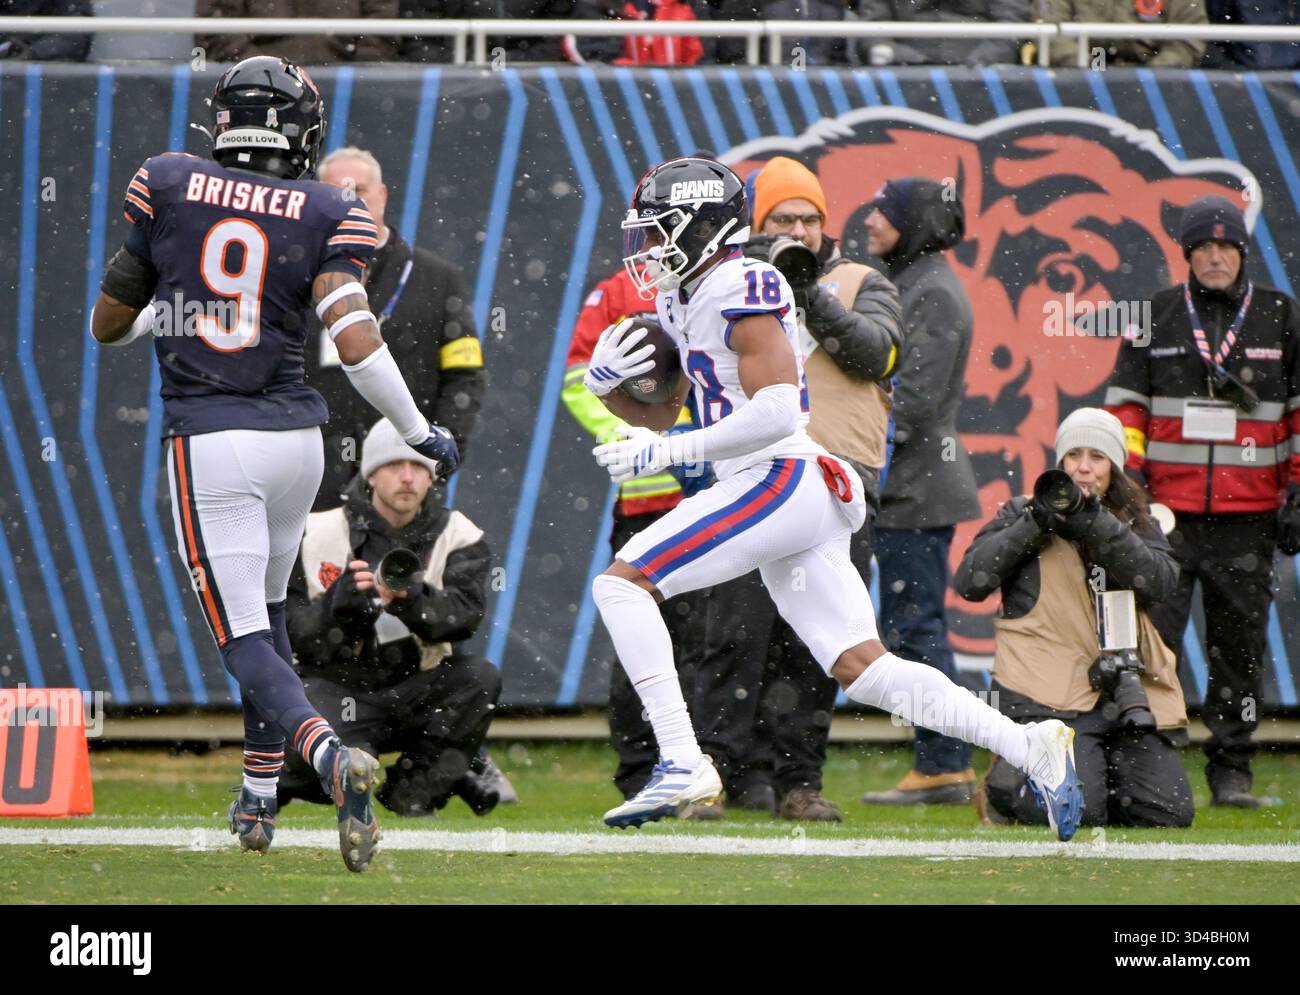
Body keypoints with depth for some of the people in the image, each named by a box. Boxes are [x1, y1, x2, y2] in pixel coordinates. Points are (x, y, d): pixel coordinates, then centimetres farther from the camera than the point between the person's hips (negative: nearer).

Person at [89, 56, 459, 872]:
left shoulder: (168, 187, 1)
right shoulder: (325, 218, -1)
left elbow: (108, 326, 8)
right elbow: (356, 341, -13)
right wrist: (419, 431, 1)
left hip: (207, 443, -2)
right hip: (294, 436, 3)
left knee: (244, 639, -5)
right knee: (266, 610, 25)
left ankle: (329, 755, -32)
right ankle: (259, 800, 29)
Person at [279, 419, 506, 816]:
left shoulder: (458, 539, 0)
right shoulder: (319, 535, -3)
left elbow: (464, 616, -19)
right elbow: (291, 634, -7)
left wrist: (410, 599, -40)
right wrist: (340, 603, -26)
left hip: (414, 691, 3)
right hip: (338, 690, -3)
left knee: (480, 676, -27)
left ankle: (412, 789, -9)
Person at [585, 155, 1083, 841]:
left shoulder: (739, 290, -11)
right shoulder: (679, 303, 19)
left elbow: (775, 411, -20)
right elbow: (660, 413, 25)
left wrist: (667, 452, -17)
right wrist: (605, 384, 4)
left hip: (780, 480, -10)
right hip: (777, 492, 10)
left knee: (622, 582, -12)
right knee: (863, 670, 5)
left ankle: (682, 763, -17)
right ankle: (1030, 748, 3)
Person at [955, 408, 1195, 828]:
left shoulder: (1137, 524, 17)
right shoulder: (1022, 514, 12)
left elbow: (1160, 583, -4)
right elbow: (969, 582, -1)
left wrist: (1097, 526, -14)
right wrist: (1033, 525, -9)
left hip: (1127, 694, 4)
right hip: (1051, 694, -4)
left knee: (1170, 813, -7)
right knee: (1076, 814, -22)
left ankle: (1090, 776, 21)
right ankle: (1003, 785, 10)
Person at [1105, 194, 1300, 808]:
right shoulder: (1154, 319, 8)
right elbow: (1126, 407, 10)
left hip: (1248, 517, 0)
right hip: (1167, 510, 0)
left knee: (1239, 648, 3)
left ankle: (1231, 773, 10)